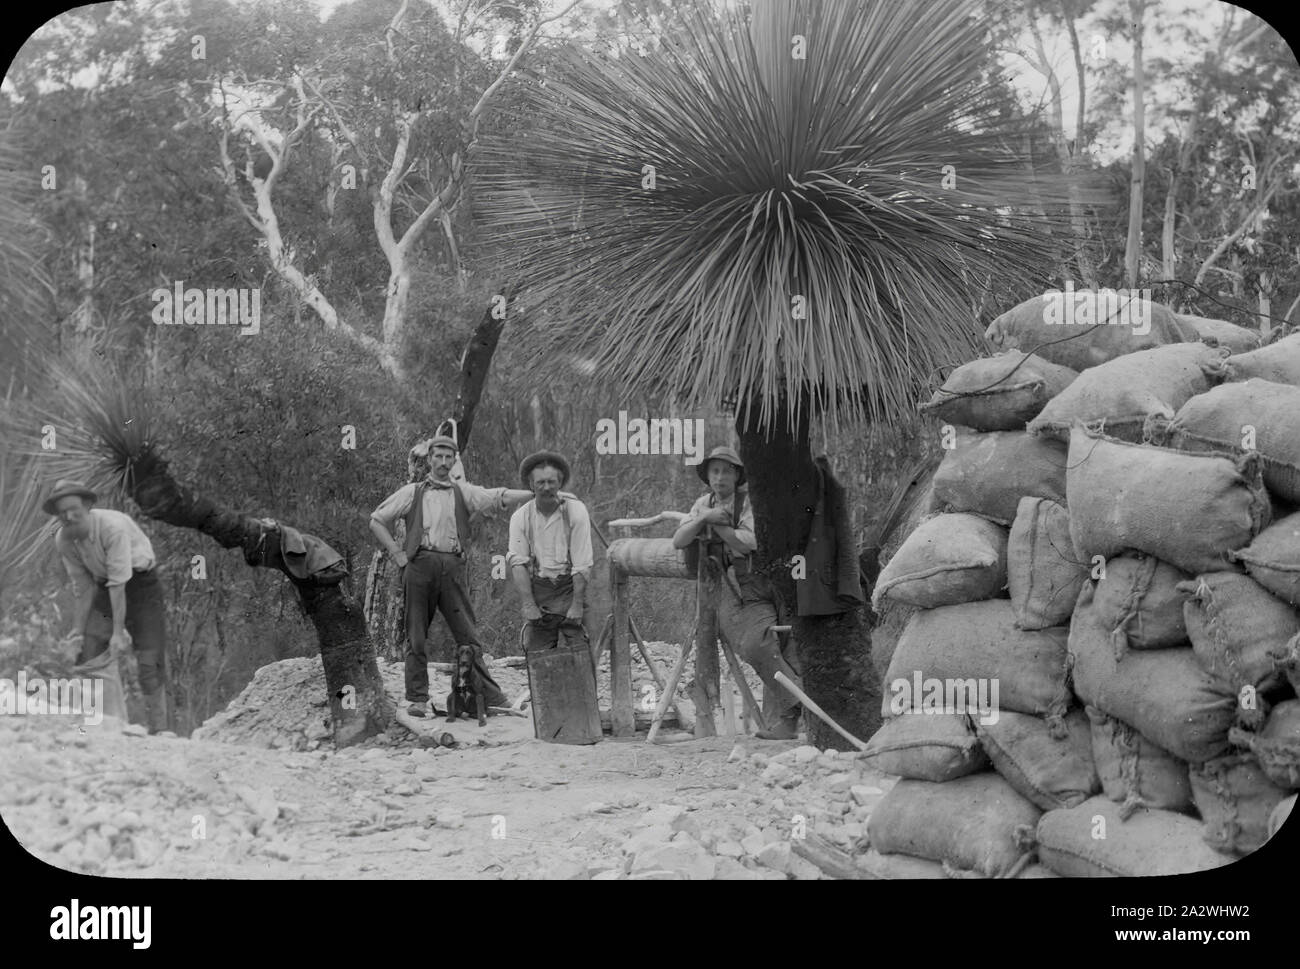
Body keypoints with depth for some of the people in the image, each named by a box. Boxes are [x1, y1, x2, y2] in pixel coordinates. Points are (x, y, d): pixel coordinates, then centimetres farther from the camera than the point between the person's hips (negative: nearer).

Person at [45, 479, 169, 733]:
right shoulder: (63, 540, -11)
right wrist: (78, 630, -3)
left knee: (150, 660, -9)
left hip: (140, 581, -5)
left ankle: (157, 729, -2)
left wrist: (119, 631, -30)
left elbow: (119, 582, -30)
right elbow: (83, 588, -2)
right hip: (105, 587, 6)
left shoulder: (113, 526, -30)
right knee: (90, 656, -6)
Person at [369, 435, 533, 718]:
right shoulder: (412, 492, 13)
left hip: (452, 567, 0)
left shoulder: (462, 492, 14)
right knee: (417, 636, 1)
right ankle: (417, 699, 6)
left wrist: (538, 494, -12)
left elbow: (498, 498, 1)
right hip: (420, 565, 0)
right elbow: (376, 521, 16)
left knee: (468, 634, -4)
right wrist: (397, 553, 6)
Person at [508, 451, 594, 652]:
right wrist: (528, 604, -14)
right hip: (538, 589, 2)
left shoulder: (576, 511, -6)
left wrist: (577, 605, -13)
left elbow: (582, 564, -9)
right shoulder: (520, 517, -1)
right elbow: (518, 562, -5)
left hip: (570, 586, -2)